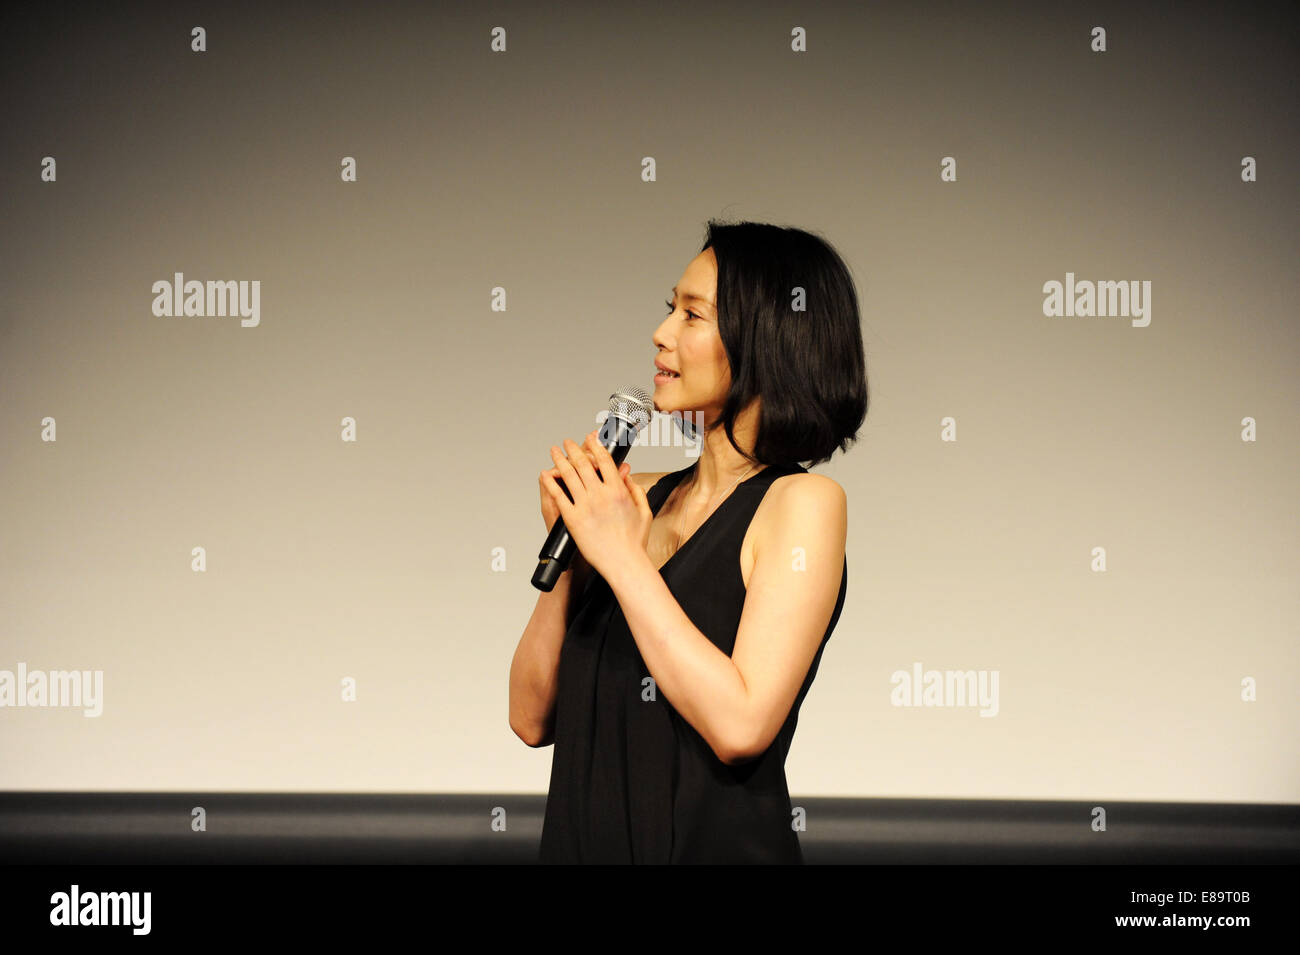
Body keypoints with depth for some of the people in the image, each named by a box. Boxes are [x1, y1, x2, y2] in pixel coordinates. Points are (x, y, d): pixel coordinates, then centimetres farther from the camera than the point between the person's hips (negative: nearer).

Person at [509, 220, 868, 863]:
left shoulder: (802, 503, -9)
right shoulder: (637, 498, 5)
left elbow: (741, 725, -22)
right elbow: (533, 719, 4)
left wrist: (621, 557, -17)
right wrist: (567, 553, -8)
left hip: (715, 842, -5)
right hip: (582, 837, 5)